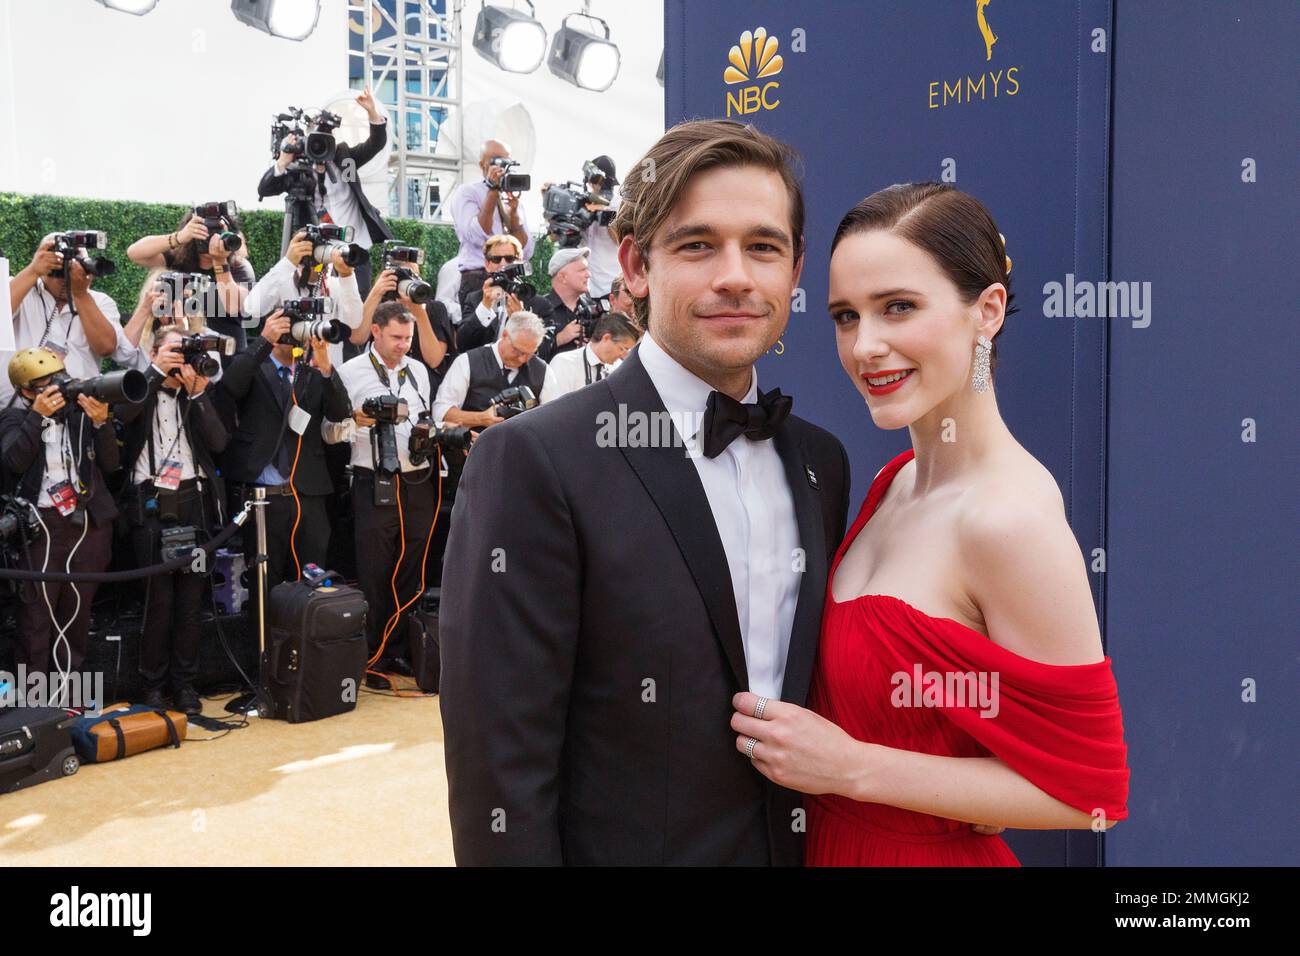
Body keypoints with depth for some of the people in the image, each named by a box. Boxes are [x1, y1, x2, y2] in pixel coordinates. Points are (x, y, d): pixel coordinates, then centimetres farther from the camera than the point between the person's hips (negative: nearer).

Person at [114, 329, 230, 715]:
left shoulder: (200, 396, 16)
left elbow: (219, 441, 1)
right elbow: (120, 412, -12)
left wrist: (198, 393, -5)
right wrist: (158, 372, -10)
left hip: (194, 503, 2)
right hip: (151, 505, -2)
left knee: (191, 599, 2)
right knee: (158, 599, -4)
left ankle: (185, 683, 12)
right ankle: (153, 683, 9)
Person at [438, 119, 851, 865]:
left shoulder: (820, 462, 1)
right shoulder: (535, 463, -20)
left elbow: (815, 690, 8)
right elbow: (502, 770, -20)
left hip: (803, 843, 6)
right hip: (624, 846, -5)